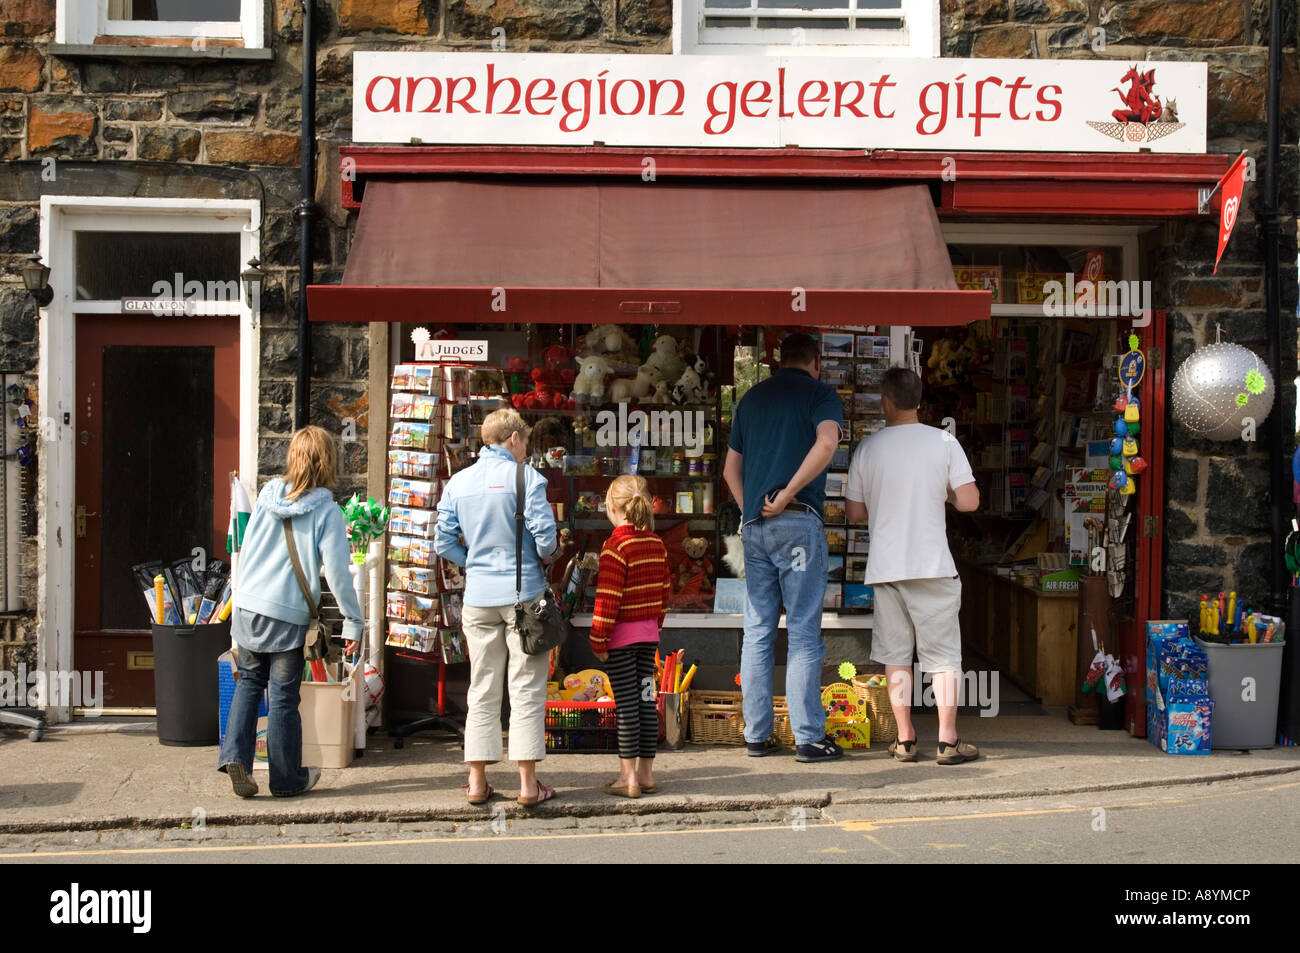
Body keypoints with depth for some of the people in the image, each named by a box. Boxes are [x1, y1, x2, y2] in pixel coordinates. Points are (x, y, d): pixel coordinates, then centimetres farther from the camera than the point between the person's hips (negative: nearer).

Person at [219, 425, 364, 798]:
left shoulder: (268, 494, 4)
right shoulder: (326, 511, -9)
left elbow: (246, 550, 13)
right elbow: (337, 571, -12)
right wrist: (353, 621, -5)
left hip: (247, 605, 4)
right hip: (287, 614, -4)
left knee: (249, 682, 20)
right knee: (284, 696, 6)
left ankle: (236, 755, 5)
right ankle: (287, 778, 17)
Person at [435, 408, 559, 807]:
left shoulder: (457, 483, 8)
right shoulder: (525, 477, -7)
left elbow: (444, 542, 7)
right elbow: (545, 536, -13)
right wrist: (539, 559, 8)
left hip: (478, 598, 4)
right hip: (523, 593, -4)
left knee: (482, 690, 10)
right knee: (526, 689, 1)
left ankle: (477, 782, 11)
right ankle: (528, 784, 1)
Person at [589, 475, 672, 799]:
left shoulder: (615, 546, -15)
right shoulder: (657, 544, 7)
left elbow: (608, 598, -17)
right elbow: (665, 590, 13)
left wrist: (598, 639, -12)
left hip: (621, 635, -7)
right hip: (649, 632, 7)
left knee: (626, 703, -3)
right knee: (646, 700, 10)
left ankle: (628, 777, 1)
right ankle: (646, 773, 15)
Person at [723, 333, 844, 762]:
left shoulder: (752, 397, 19)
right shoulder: (820, 393, 2)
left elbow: (730, 468, 20)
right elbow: (826, 444, -18)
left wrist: (751, 510, 15)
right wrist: (788, 494, -14)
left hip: (754, 526, 5)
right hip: (798, 522, -5)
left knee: (757, 632, 8)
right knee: (804, 633, -3)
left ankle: (757, 735, 12)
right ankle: (809, 738, -2)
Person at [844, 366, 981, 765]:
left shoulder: (867, 448, 1)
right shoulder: (944, 442, -3)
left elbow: (854, 512, 5)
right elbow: (969, 501, -6)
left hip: (885, 566, 2)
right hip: (933, 565, -1)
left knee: (895, 654, 9)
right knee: (943, 653, 4)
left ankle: (905, 739, 10)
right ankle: (948, 739, 2)